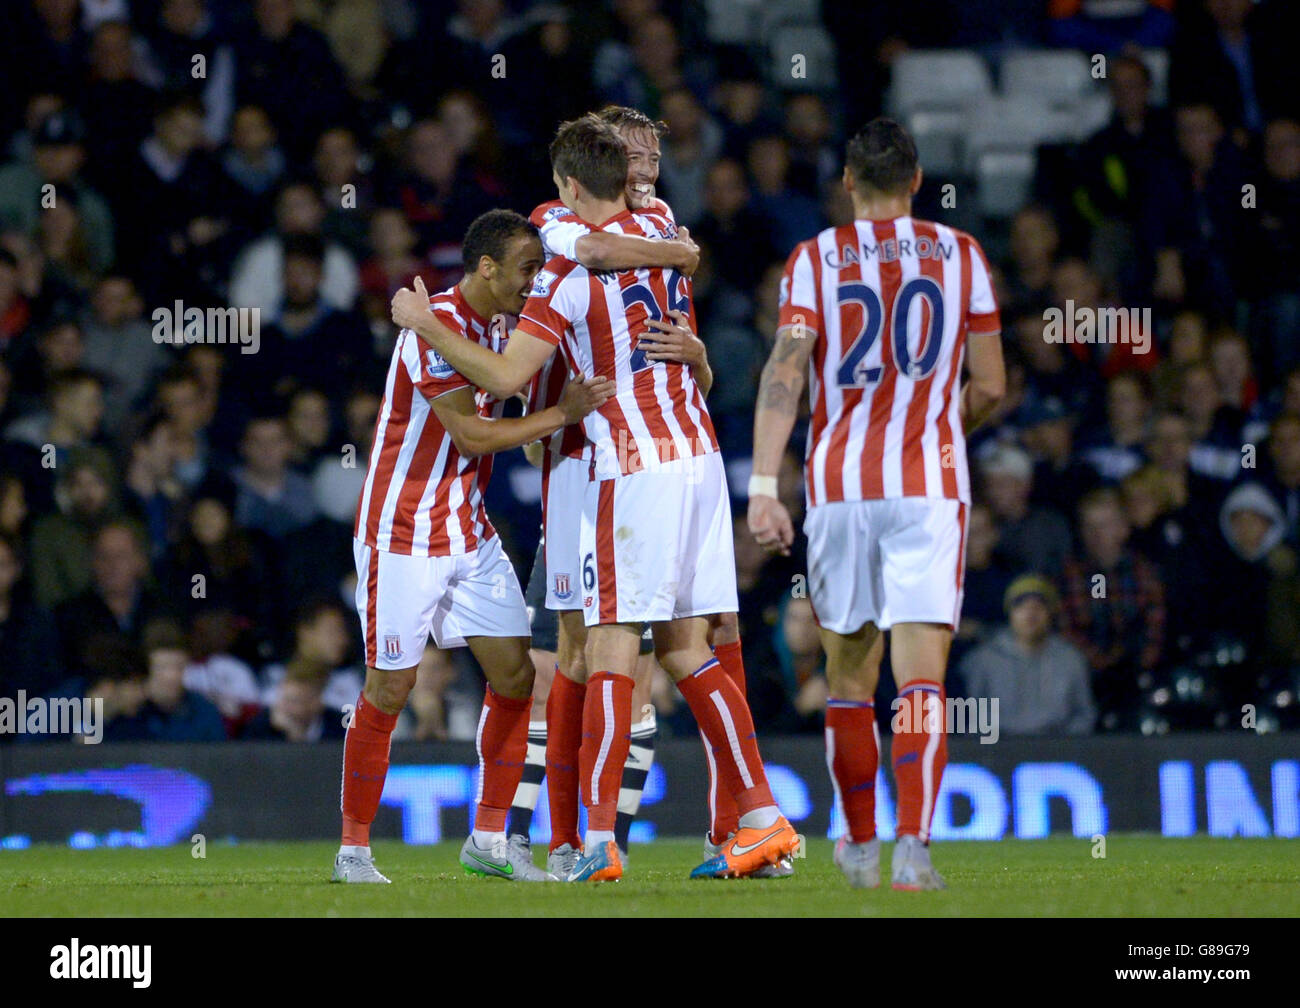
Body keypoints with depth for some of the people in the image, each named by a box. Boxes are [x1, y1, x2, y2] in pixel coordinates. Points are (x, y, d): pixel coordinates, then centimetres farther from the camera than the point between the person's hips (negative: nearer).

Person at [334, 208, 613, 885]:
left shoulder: (496, 329, 8)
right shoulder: (436, 327, -19)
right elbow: (470, 433, -23)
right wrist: (563, 412, -24)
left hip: (470, 536, 8)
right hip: (402, 538, -8)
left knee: (515, 676, 1)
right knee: (389, 689, -4)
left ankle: (489, 840, 9)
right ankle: (353, 851, 6)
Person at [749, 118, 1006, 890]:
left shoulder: (815, 260, 2)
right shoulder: (961, 256, 6)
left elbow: (785, 374, -9)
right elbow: (990, 388, 8)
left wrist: (763, 488, -14)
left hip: (839, 485, 1)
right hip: (930, 484, -1)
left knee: (849, 673, 14)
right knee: (921, 675, -6)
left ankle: (861, 846, 23)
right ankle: (913, 843, -22)